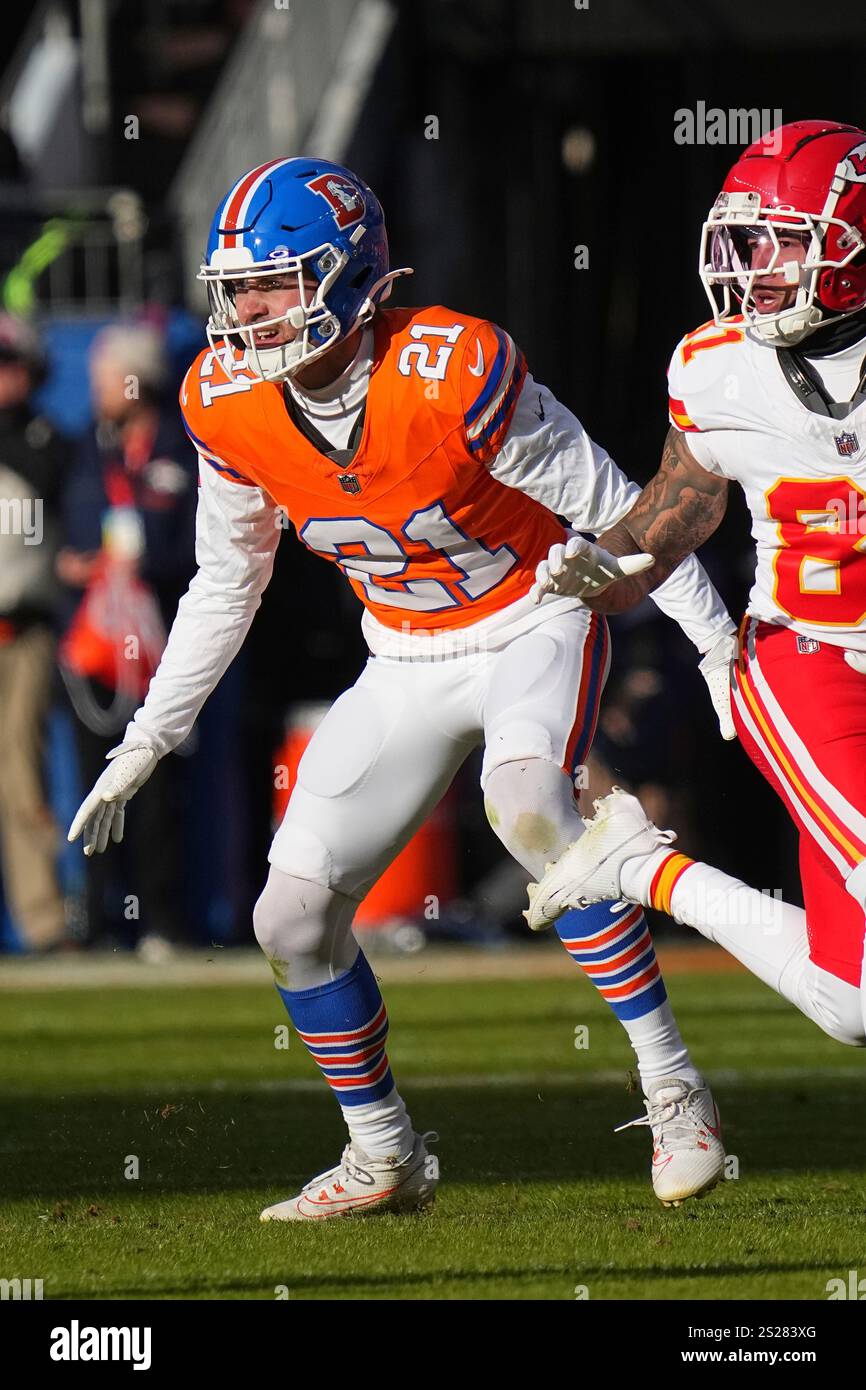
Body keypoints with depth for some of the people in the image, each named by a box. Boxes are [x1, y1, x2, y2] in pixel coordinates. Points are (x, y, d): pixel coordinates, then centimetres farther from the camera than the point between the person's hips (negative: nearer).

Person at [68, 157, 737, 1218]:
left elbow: (611, 511, -18)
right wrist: (145, 744, 7)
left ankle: (672, 1089, -25)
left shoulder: (452, 374, -29)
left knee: (527, 804, -36)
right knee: (293, 917, -1)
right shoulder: (229, 405, -12)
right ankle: (384, 1160, 21)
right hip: (407, 667, 6)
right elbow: (224, 586, 6)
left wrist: (726, 646, -14)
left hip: (537, 625, -6)